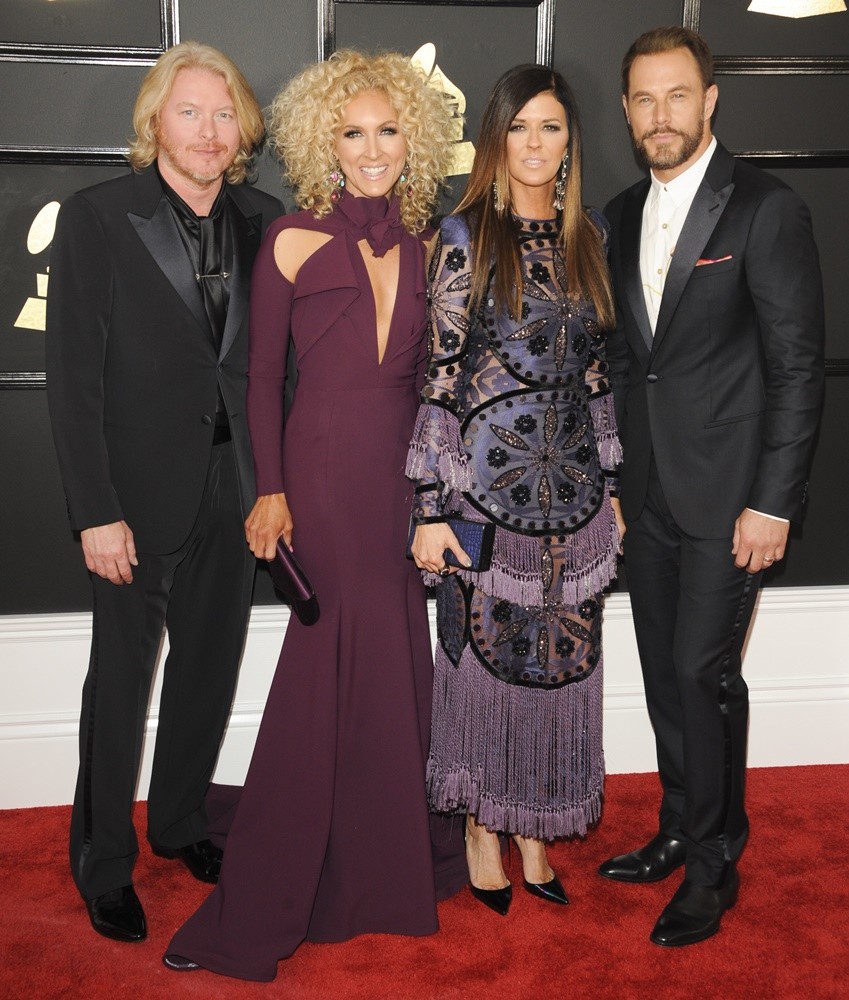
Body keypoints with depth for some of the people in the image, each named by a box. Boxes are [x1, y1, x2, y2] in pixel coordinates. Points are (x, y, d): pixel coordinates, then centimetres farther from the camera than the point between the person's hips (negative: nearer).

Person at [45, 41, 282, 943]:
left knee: (209, 664, 15)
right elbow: (74, 376, -10)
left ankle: (180, 821, 36)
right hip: (142, 487, -4)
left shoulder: (261, 223, 3)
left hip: (233, 485, 4)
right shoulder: (96, 219, -8)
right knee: (121, 677, 7)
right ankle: (103, 862, 24)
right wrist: (97, 511, -14)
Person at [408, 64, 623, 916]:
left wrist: (609, 481, 12)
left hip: (572, 491, 4)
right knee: (483, 657, 6)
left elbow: (595, 368, 13)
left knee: (558, 660, 10)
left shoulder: (588, 237, 9)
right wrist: (430, 507, -10)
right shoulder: (465, 237, -5)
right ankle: (482, 834, 26)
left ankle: (535, 833, 28)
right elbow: (440, 376, -8)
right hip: (486, 487, -4)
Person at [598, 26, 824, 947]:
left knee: (703, 671, -4)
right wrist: (612, 477, 11)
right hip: (647, 493, 6)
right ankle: (680, 831, 30)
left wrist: (773, 502, -15)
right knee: (664, 672, 13)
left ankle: (713, 865, 15)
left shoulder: (766, 210, -9)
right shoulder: (623, 215, 11)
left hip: (727, 493, -6)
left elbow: (797, 366, -11)